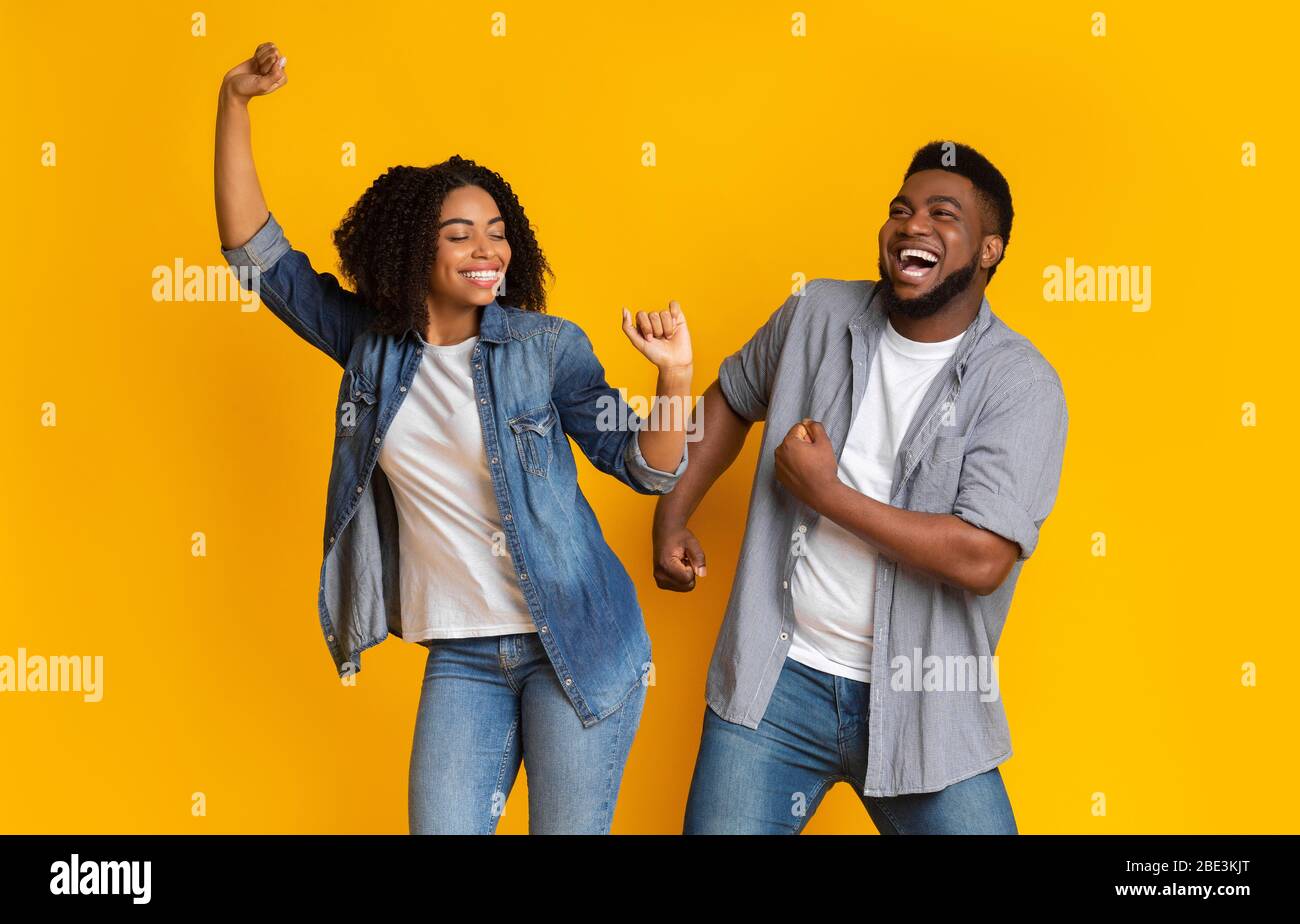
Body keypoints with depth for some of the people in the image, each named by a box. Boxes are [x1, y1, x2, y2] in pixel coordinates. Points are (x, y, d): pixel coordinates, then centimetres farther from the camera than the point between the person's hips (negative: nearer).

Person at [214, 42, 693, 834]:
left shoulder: (548, 346, -7)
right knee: (440, 828, 6)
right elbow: (257, 253, 0)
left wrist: (676, 376, -22)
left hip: (579, 645, -2)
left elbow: (645, 467, -4)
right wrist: (236, 101, -6)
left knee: (569, 830, 6)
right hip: (461, 658, 3)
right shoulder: (370, 342, 0)